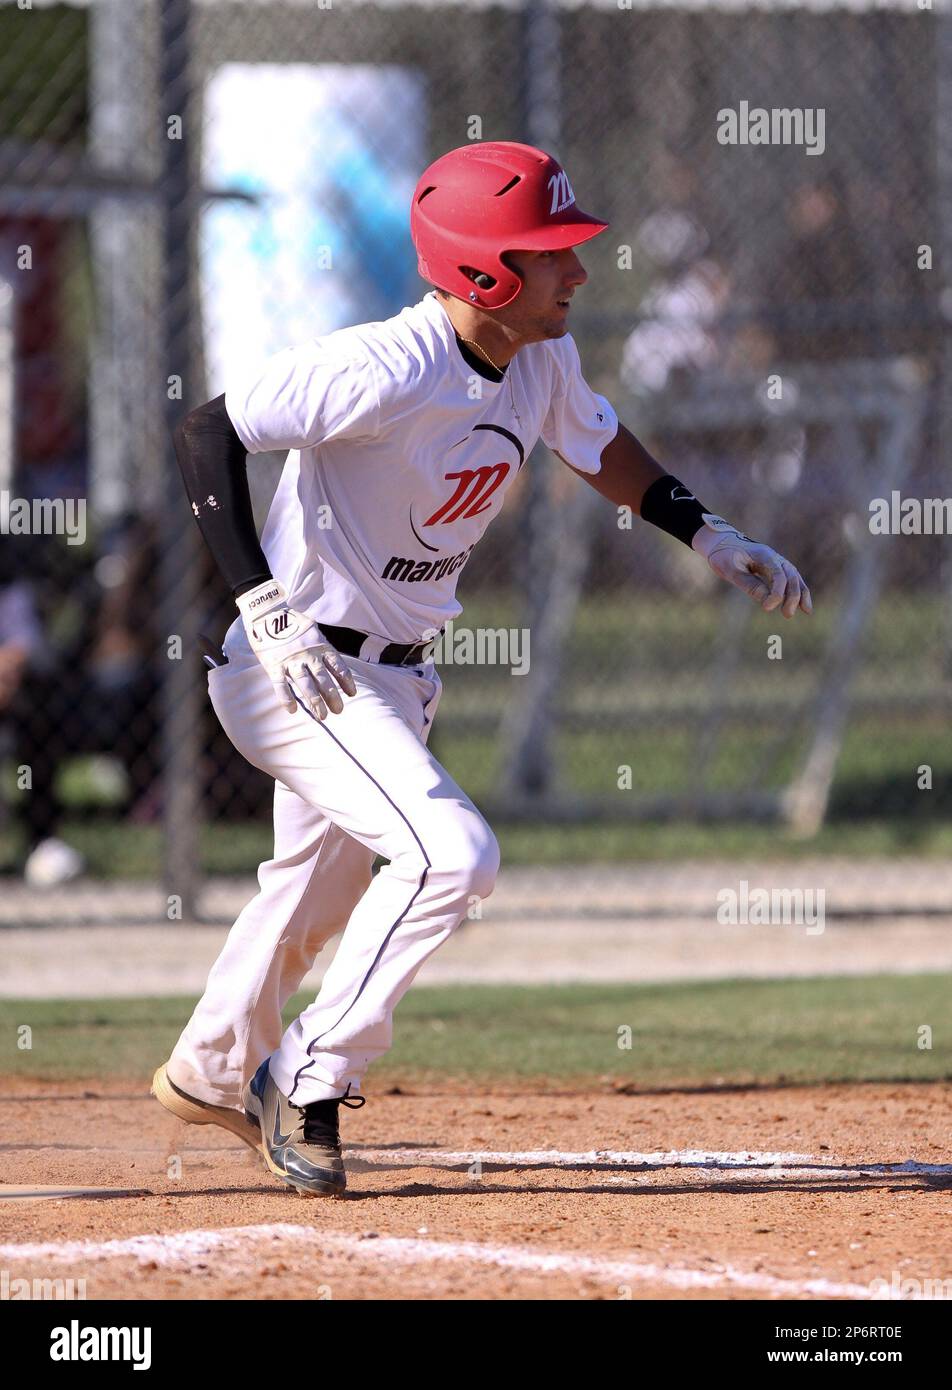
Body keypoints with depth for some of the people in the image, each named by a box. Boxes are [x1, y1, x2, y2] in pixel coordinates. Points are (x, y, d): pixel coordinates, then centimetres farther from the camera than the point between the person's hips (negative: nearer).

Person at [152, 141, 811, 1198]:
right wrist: (265, 607, -32)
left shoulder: (543, 360, -3)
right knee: (451, 855, -23)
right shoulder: (388, 370, -29)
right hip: (295, 672, -9)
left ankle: (211, 1072, 49)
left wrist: (710, 536, 14)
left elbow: (595, 442, 20)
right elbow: (207, 432, -28)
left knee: (322, 890, 26)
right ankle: (311, 1085, -8)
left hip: (397, 675, 9)